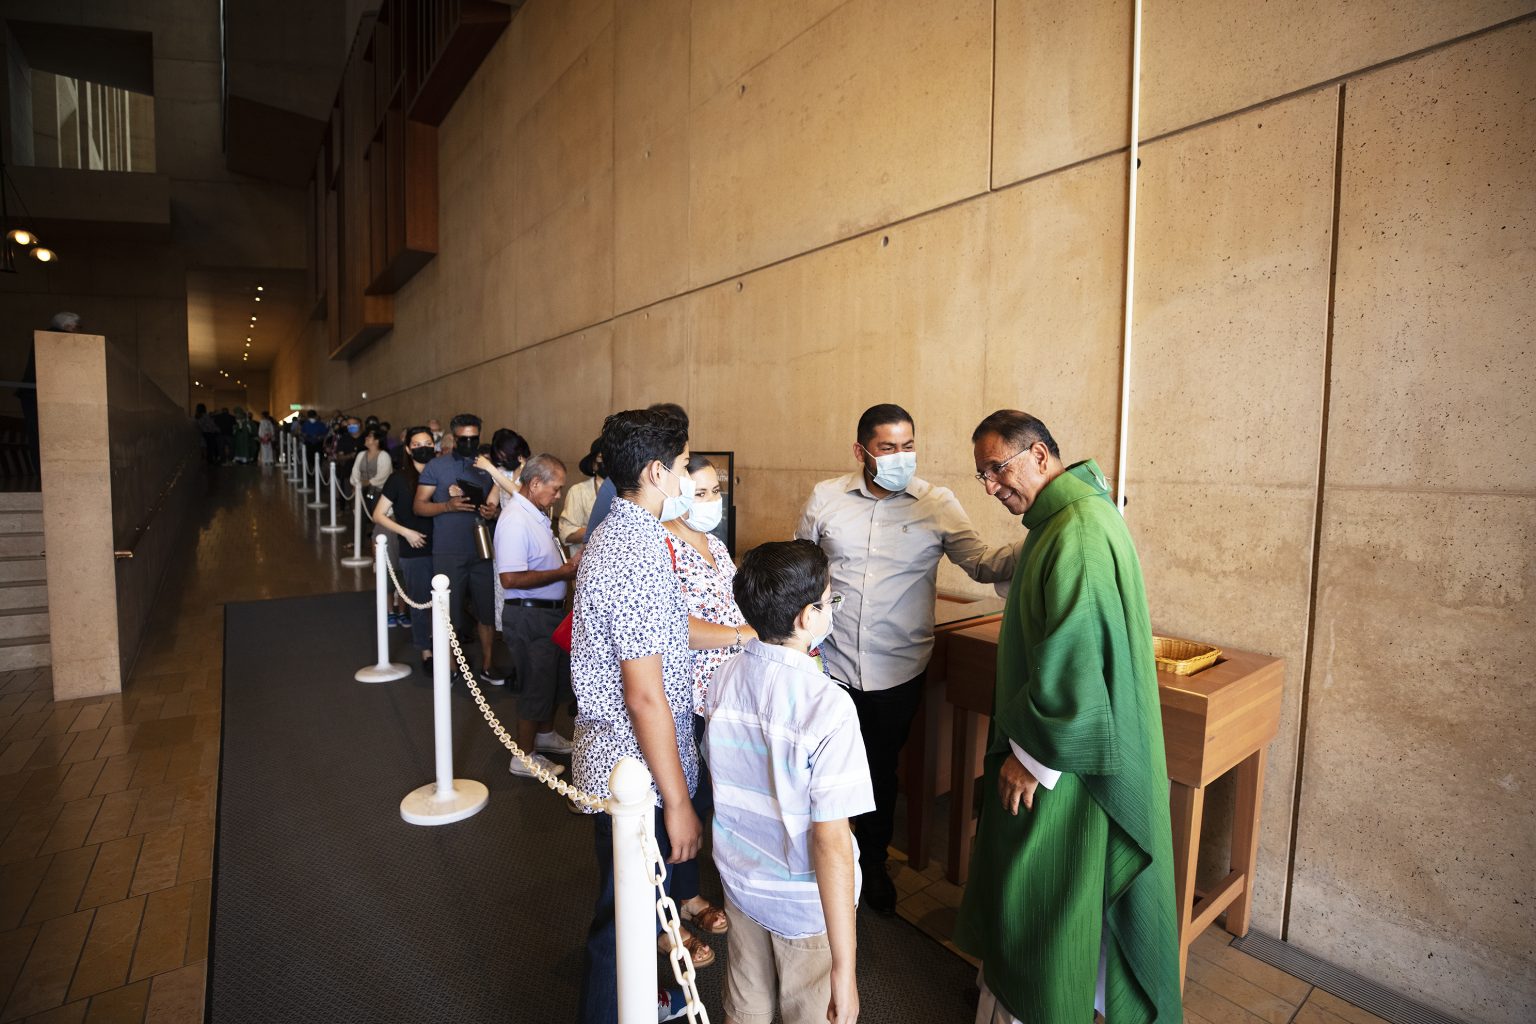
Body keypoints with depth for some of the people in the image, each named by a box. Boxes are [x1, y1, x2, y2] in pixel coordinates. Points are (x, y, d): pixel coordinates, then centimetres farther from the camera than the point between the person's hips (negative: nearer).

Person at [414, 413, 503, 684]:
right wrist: (448, 505, -19)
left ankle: (487, 665, 22)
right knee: (450, 613, 6)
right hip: (448, 553, -2)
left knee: (487, 611, 7)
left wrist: (494, 511, -12)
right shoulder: (436, 466, 0)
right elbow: (419, 506, -1)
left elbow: (498, 504, 12)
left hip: (482, 552, 2)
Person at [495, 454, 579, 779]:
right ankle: (524, 757, 22)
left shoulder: (536, 514, 9)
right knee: (536, 685, 4)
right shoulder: (515, 521, -23)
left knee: (554, 678, 24)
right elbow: (510, 578, -30)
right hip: (529, 616, -10)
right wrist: (562, 573, -22)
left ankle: (545, 734, 44)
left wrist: (567, 566, 4)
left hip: (551, 611, 10)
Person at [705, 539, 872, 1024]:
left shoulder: (724, 680, -12)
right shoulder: (827, 705, -29)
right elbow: (831, 841, -26)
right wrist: (844, 967, -18)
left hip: (740, 882, 5)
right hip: (806, 902, -5)